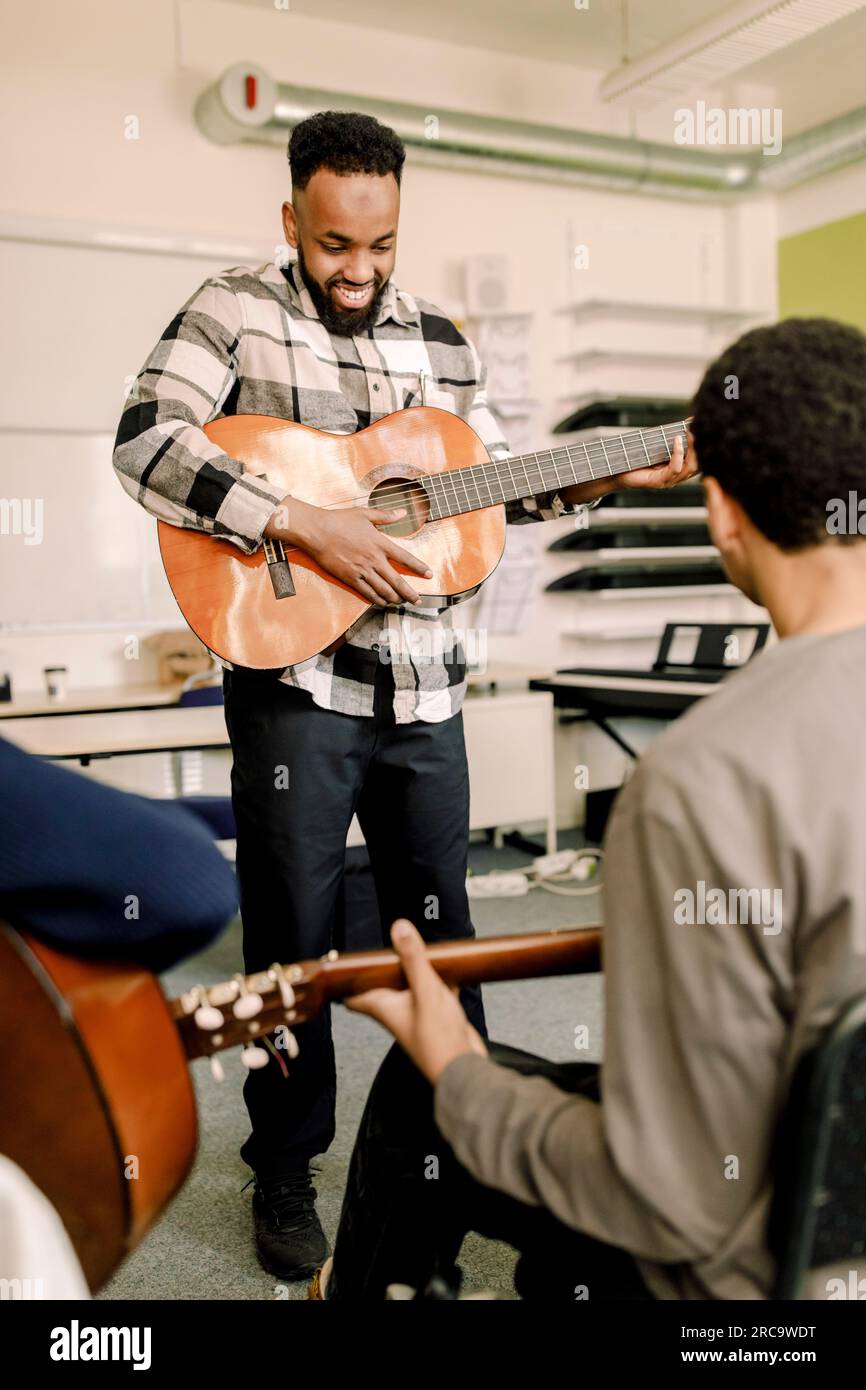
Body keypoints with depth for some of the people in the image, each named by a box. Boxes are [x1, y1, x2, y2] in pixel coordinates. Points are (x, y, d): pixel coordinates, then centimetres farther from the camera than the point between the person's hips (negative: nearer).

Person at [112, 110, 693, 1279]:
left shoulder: (438, 338, 12)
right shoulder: (234, 309, -3)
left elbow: (497, 477, 20)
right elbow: (145, 444, -17)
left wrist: (608, 479, 7)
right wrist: (308, 525, -23)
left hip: (421, 685, 5)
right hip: (293, 676, -4)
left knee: (439, 920, 15)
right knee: (295, 933, 6)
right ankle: (286, 1172, 26)